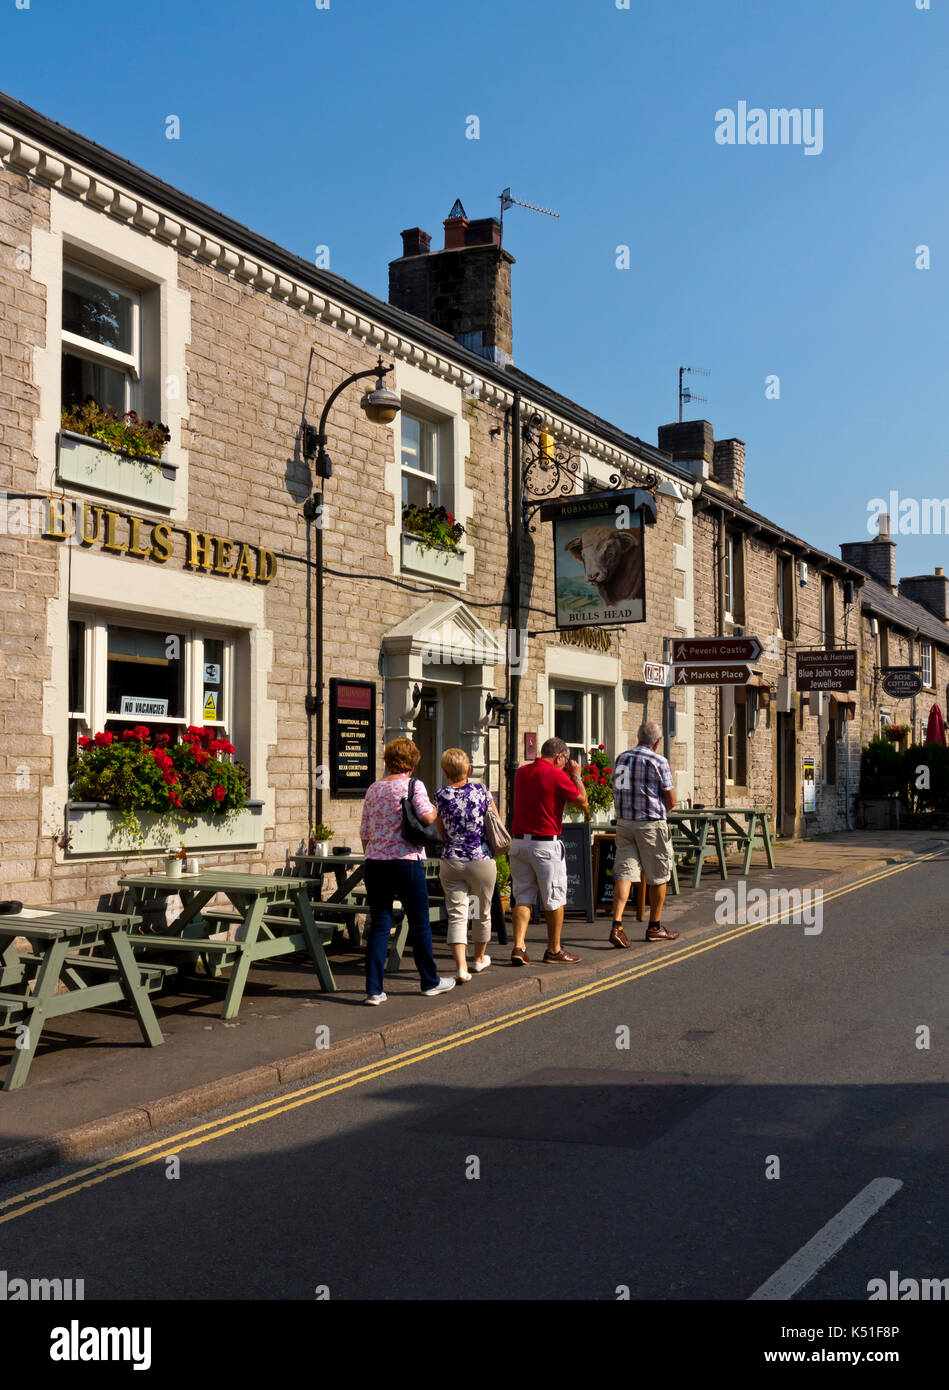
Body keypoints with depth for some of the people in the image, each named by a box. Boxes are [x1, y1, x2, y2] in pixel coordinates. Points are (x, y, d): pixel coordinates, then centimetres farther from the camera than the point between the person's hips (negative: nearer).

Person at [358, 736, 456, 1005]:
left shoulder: (374, 789, 9)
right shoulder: (413, 785, -6)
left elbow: (365, 831, 12)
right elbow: (427, 816, -21)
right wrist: (435, 811, 1)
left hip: (375, 863, 4)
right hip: (406, 862, -4)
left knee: (379, 925, 5)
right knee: (420, 923, 11)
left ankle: (374, 989, -1)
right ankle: (430, 981, 24)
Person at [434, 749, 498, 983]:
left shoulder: (440, 796, -3)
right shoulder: (481, 791, -4)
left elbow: (442, 833, 7)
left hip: (451, 861, 0)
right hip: (482, 860, 0)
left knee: (456, 914, 0)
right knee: (483, 912, 18)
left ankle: (461, 967, -14)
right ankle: (479, 959, 35)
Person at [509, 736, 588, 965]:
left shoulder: (522, 772, 9)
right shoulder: (557, 776, -11)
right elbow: (583, 804, -3)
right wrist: (576, 776, 7)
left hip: (517, 841, 6)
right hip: (545, 843, -6)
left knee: (522, 897, 10)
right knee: (554, 899, 8)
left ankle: (519, 947, -2)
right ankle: (553, 950, 16)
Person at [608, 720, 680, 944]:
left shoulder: (620, 759, 9)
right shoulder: (658, 762, -9)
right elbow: (671, 801, -7)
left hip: (624, 823, 5)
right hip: (651, 824, -5)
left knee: (624, 873, 0)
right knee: (658, 877, 11)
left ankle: (616, 926, -16)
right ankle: (654, 927, 21)